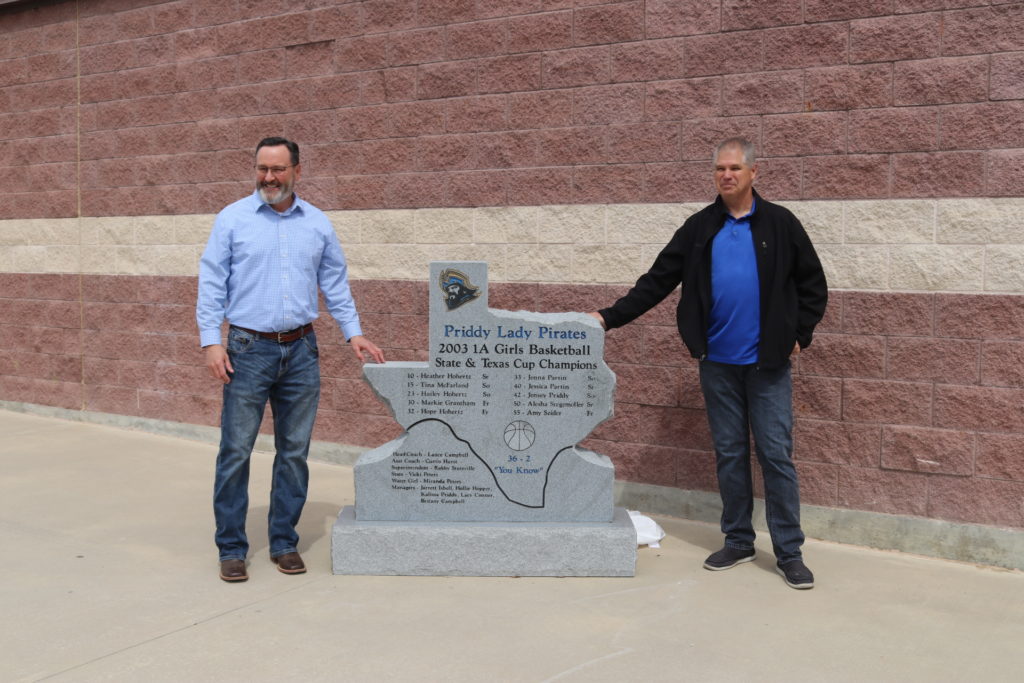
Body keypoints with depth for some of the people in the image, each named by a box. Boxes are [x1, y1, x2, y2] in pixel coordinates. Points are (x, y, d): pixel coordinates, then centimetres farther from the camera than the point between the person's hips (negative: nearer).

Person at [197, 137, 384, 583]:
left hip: (301, 350, 3)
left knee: (294, 452, 7)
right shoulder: (232, 219, 1)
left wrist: (354, 333, 6)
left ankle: (284, 542, 19)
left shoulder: (318, 224, 9)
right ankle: (231, 549, 9)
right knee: (236, 450, -2)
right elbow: (211, 284, -1)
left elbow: (335, 285, 14)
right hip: (249, 349, -3)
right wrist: (210, 341, -9)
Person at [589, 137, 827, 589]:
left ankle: (789, 553, 8)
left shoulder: (779, 224, 0)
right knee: (729, 455, 10)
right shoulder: (699, 228, 6)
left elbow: (813, 285, 6)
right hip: (717, 363, 3)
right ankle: (737, 542, 22)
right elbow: (658, 281, 4)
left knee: (776, 455, -1)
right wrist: (611, 316, -4)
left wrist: (799, 333, -2)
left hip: (768, 364, -3)